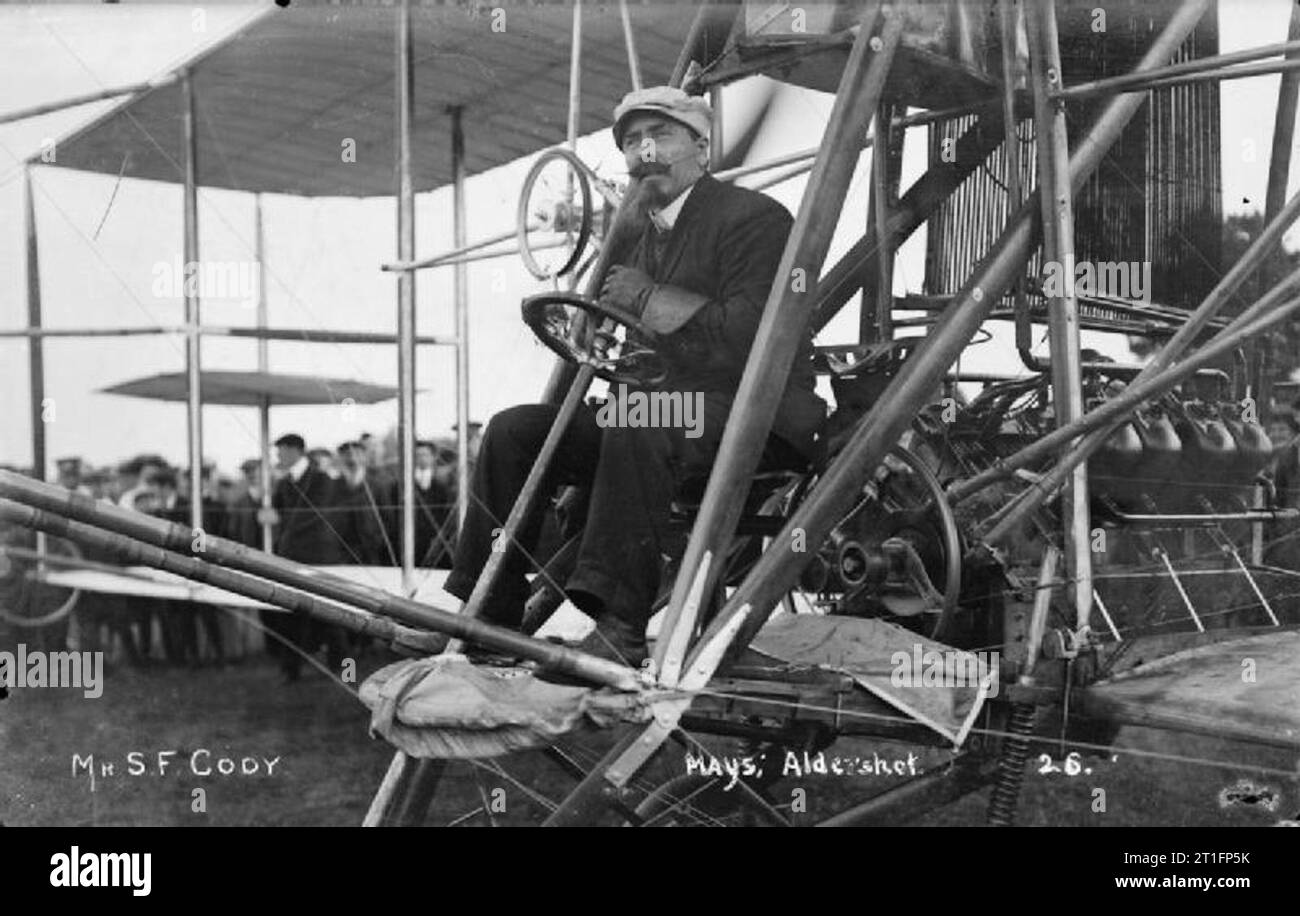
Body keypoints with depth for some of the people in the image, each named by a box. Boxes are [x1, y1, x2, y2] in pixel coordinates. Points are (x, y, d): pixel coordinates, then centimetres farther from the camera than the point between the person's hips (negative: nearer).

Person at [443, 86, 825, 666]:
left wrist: (649, 299, -13)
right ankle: (486, 615, -3)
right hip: (657, 407, 8)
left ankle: (621, 632, -39)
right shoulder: (633, 229, 17)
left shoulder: (755, 219, -8)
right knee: (512, 432, -4)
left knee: (636, 428, -38)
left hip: (755, 417, -8)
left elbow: (747, 336, -22)